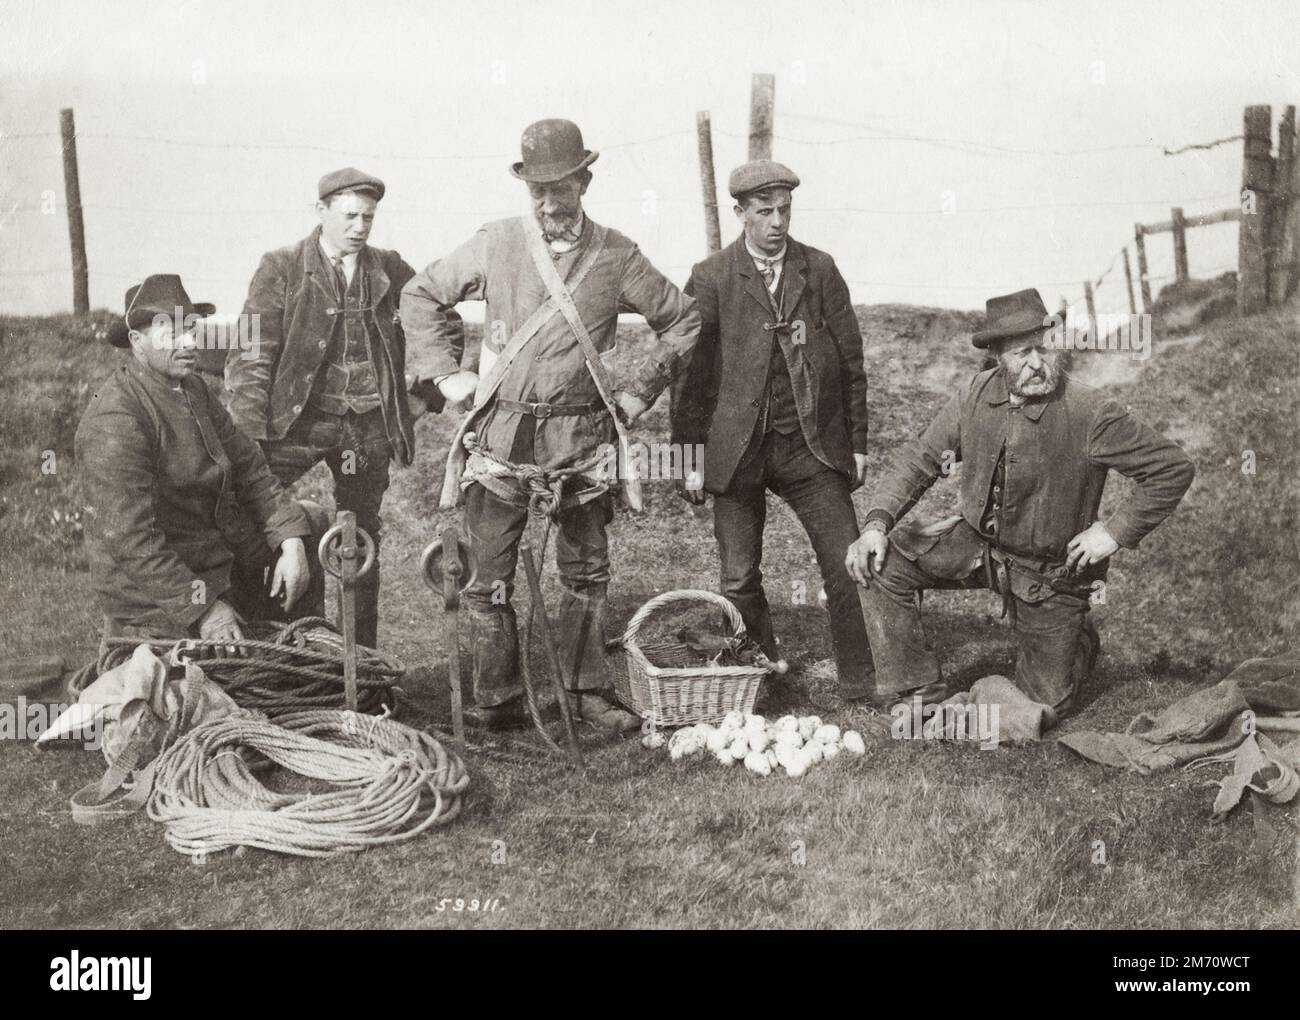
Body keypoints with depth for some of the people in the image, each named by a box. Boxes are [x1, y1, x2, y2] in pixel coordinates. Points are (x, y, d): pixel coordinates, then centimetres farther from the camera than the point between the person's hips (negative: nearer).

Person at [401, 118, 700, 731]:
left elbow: (682, 320, 12)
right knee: (491, 578, 2)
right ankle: (496, 700, 13)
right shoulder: (495, 246, 0)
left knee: (587, 571, 8)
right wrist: (448, 372, 6)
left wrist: (639, 391, 7)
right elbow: (420, 296, 13)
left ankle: (588, 692, 20)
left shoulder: (616, 257, 1)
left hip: (581, 434, 1)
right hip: (502, 430, -1)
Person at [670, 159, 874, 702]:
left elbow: (851, 361, 8)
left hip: (814, 446, 1)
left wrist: (858, 443, 7)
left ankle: (863, 689, 8)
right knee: (739, 582, 5)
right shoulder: (710, 279, -1)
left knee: (850, 570, -4)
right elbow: (690, 374, 0)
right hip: (738, 449, -1)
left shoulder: (820, 270, 5)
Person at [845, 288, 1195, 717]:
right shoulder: (976, 396, -10)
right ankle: (917, 692, -5)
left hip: (1049, 567, -3)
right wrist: (878, 521, -19)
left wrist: (1116, 531, -19)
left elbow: (1174, 467, -17)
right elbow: (920, 458, -4)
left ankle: (1079, 640, 43)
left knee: (1045, 705, 7)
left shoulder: (1090, 413, -23)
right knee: (882, 562, -20)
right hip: (975, 540, 3)